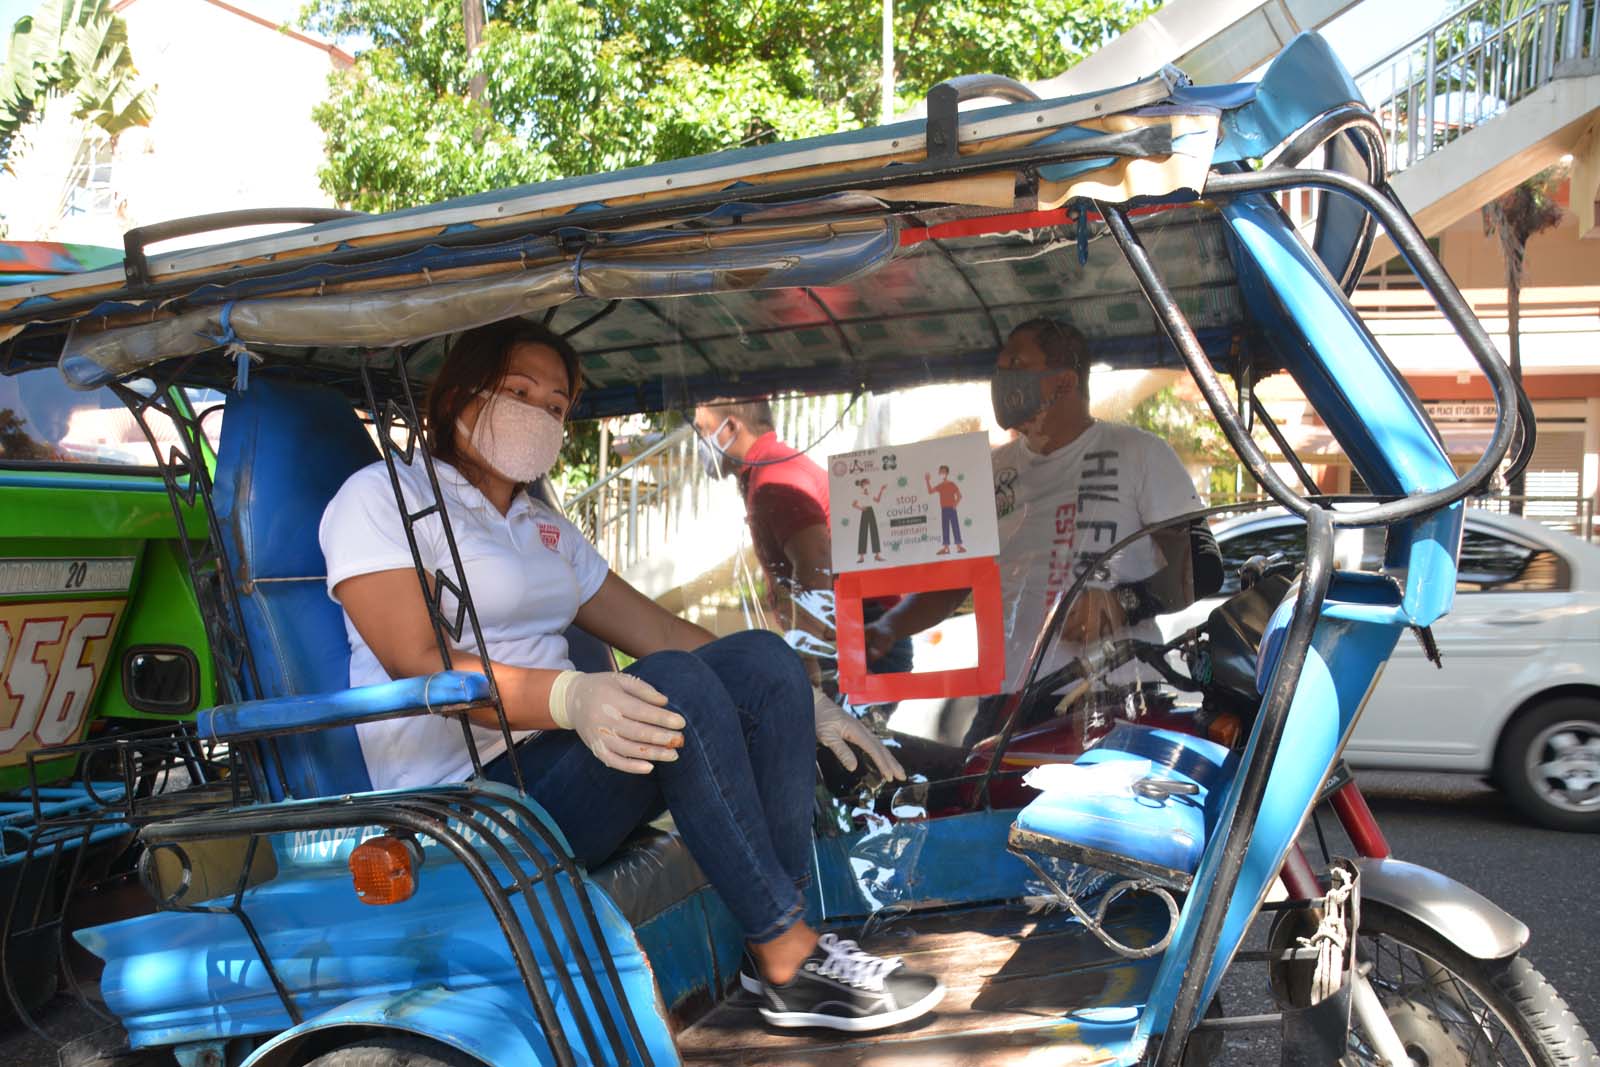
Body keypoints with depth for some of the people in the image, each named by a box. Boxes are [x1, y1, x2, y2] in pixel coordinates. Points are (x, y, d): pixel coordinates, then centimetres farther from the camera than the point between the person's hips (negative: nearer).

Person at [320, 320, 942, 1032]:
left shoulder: (546, 529, 22)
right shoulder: (380, 497, -2)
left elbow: (660, 632, 16)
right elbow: (417, 663, -17)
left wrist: (806, 714, 6)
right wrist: (568, 697, -35)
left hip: (559, 760, 8)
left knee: (761, 660, -10)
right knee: (672, 684, -30)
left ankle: (788, 938, -16)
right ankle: (787, 960, -20)